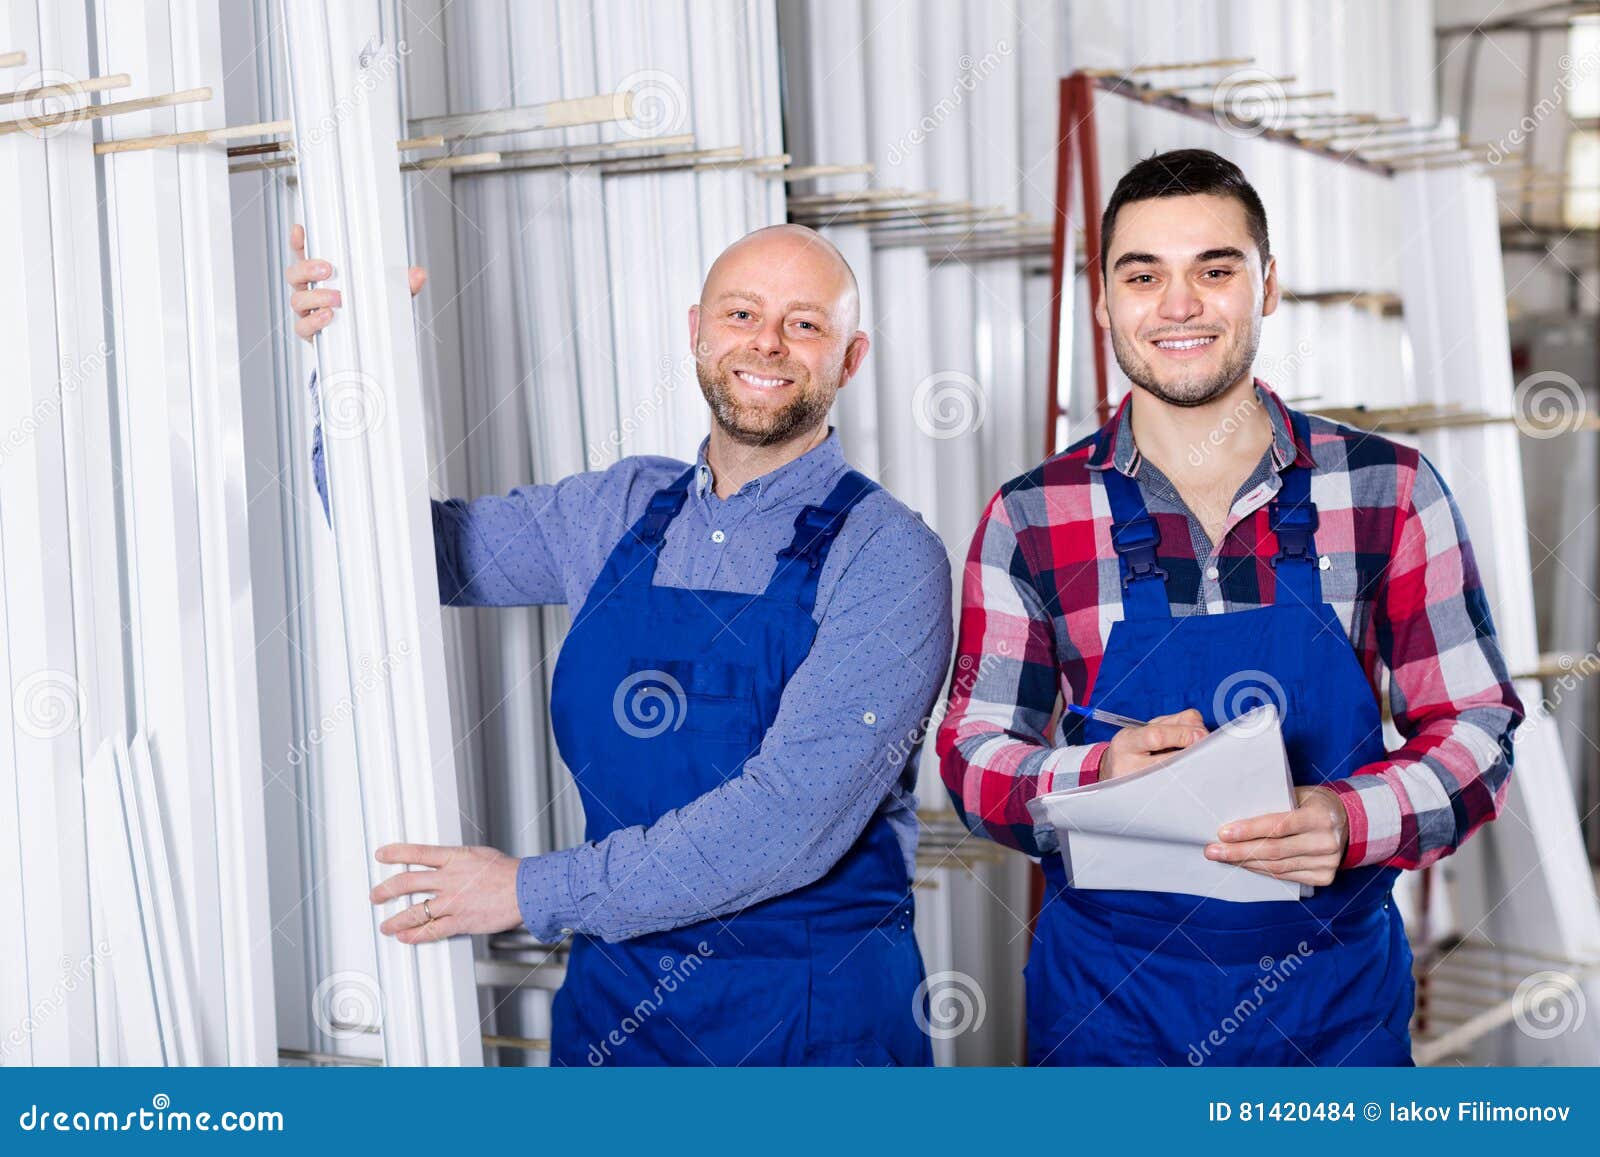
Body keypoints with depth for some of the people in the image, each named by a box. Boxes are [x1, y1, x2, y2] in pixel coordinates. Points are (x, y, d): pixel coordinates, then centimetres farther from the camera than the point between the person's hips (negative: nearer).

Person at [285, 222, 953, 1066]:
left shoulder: (885, 555, -14)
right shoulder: (615, 513, 2)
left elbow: (793, 816, -22)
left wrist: (535, 891, -18)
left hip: (813, 1022, -4)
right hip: (612, 1001, 5)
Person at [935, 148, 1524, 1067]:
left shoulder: (1391, 490, -3)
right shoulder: (1030, 519, -3)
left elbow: (1476, 729, -2)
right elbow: (974, 752, -1)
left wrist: (1349, 821, -22)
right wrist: (1099, 775, -23)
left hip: (1338, 1001, 1)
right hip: (1106, 998, 0)